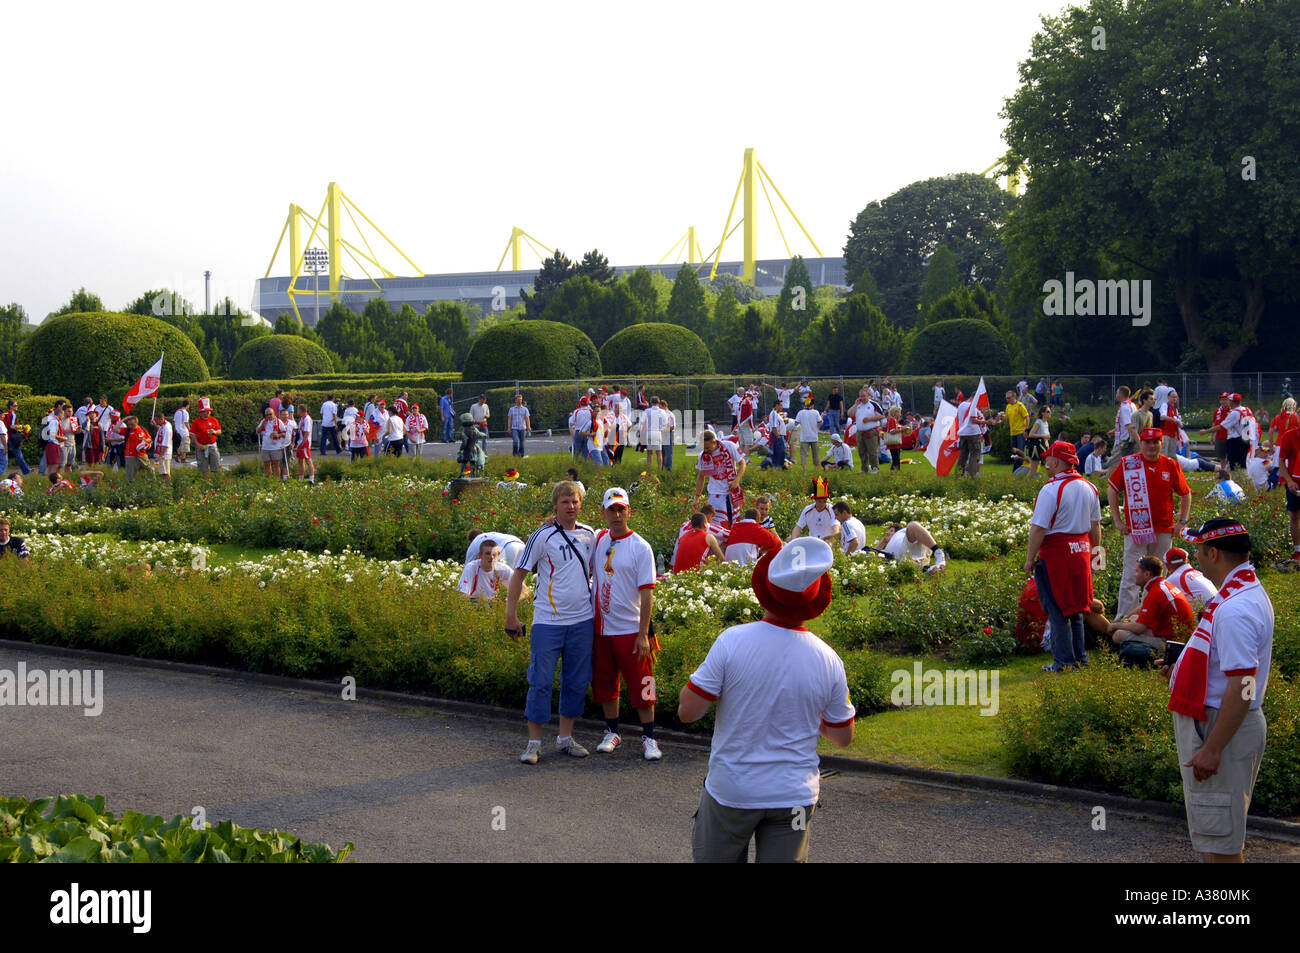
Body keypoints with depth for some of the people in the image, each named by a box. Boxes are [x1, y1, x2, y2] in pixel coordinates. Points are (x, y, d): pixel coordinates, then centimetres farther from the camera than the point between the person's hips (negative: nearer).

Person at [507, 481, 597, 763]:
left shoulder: (590, 535, 7)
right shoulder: (542, 536, -6)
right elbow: (519, 574, -3)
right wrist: (511, 615, -7)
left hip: (582, 621, 4)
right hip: (548, 621, -4)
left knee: (577, 682, 8)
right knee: (541, 681, -3)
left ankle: (565, 738, 21)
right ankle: (534, 743, 5)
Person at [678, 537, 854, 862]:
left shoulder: (732, 642, -16)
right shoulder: (829, 661, -8)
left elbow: (687, 711, -12)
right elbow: (843, 736, 5)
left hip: (731, 791, -1)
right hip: (794, 795, 2)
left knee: (713, 859, 16)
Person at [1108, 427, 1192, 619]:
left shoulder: (1171, 466, 4)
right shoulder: (1128, 463, -1)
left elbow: (1185, 494, 16)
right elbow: (1112, 490, 7)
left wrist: (1182, 522, 8)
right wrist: (1117, 521, 2)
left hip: (1164, 531, 2)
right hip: (1135, 530, -2)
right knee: (1130, 577, -6)